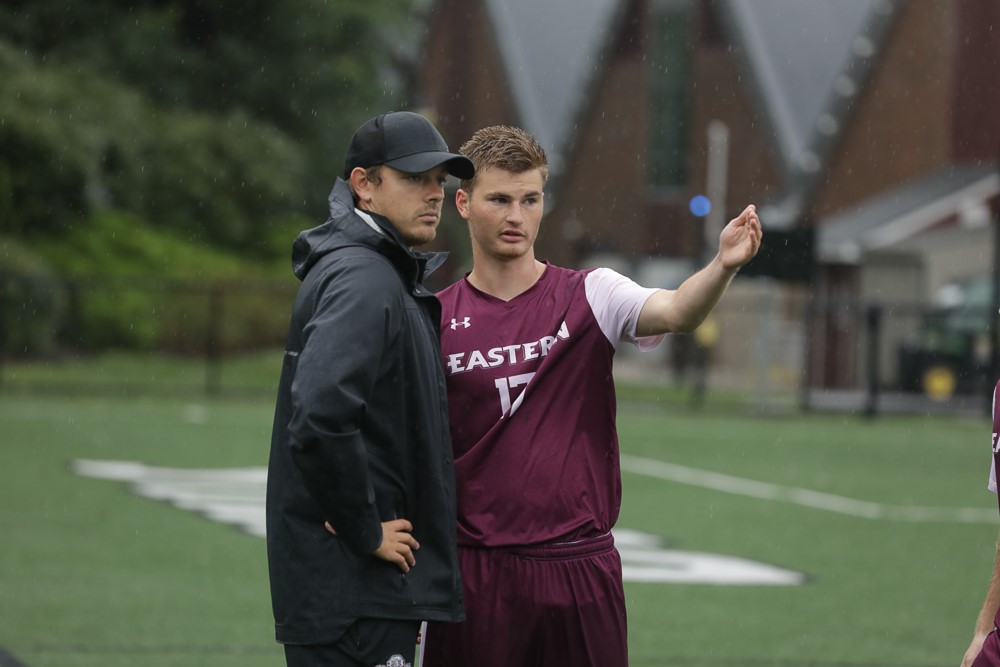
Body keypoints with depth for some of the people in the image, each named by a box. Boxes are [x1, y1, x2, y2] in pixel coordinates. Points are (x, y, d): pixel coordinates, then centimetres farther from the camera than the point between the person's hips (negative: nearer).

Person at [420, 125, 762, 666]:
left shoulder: (589, 297, 2)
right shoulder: (433, 321, 4)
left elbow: (676, 312, -18)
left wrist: (723, 266, -39)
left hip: (582, 567, 0)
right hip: (475, 574, 0)